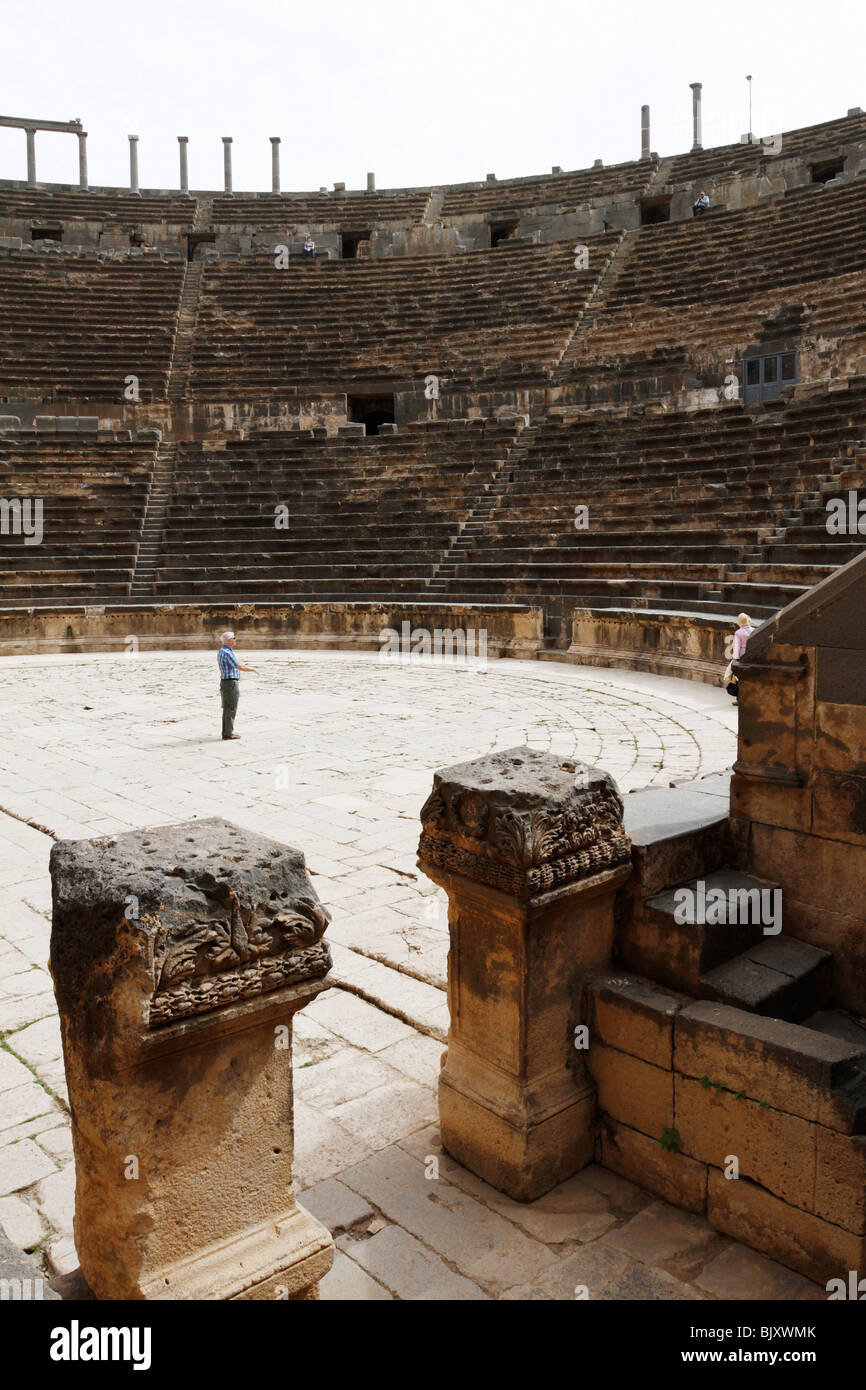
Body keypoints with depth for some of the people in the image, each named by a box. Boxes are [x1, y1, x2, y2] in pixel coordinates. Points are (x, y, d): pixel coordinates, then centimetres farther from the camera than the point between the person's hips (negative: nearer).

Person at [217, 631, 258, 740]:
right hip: (231, 683, -10)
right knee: (231, 709, -5)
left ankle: (226, 732, 16)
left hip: (225, 682, 10)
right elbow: (240, 667, -19)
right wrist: (253, 669, -5)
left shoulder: (221, 651, 13)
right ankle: (229, 733, -2)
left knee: (227, 708, 12)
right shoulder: (227, 653, -19)